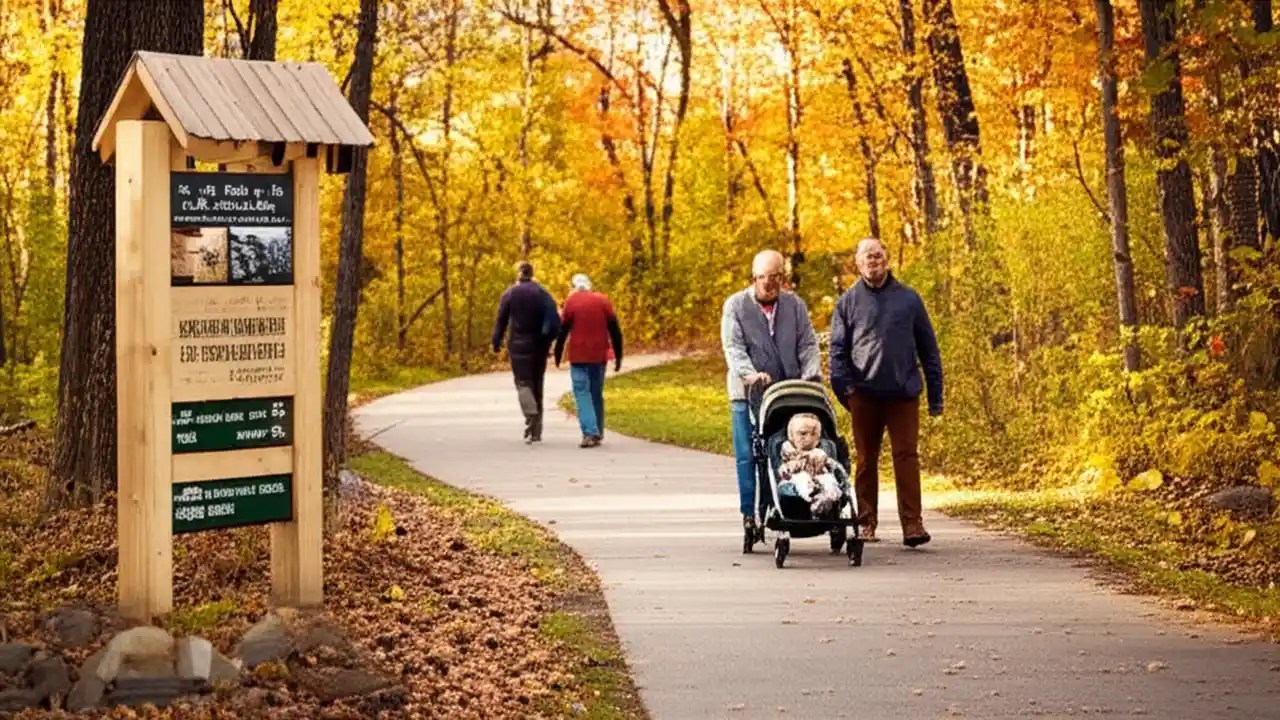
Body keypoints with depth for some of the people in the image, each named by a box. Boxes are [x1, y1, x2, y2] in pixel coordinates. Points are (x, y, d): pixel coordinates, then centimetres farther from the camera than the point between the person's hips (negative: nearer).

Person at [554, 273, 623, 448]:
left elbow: (563, 330, -3)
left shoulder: (571, 301, -2)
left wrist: (558, 355, 7)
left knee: (582, 393, -4)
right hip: (599, 355, 3)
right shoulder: (603, 300, 4)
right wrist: (618, 356, 7)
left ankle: (590, 432, -19)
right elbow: (615, 330, 3)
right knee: (597, 394, 14)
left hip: (578, 356, -3)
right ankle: (598, 433, 18)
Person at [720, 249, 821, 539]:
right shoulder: (735, 305, 3)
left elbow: (808, 345, 9)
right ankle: (749, 514, 3)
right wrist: (750, 374, -22)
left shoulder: (795, 305, 12)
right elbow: (733, 347, -6)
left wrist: (812, 376, -8)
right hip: (748, 393, -2)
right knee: (748, 456, -2)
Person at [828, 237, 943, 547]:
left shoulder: (909, 299, 8)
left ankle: (912, 524, -7)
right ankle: (866, 524, 14)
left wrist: (936, 395, 7)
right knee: (866, 461, 7)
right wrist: (843, 387, -7)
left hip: (904, 393, -1)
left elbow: (928, 348, 10)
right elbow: (838, 349, 7)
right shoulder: (848, 302, 7)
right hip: (864, 394, 1)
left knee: (906, 457, -6)